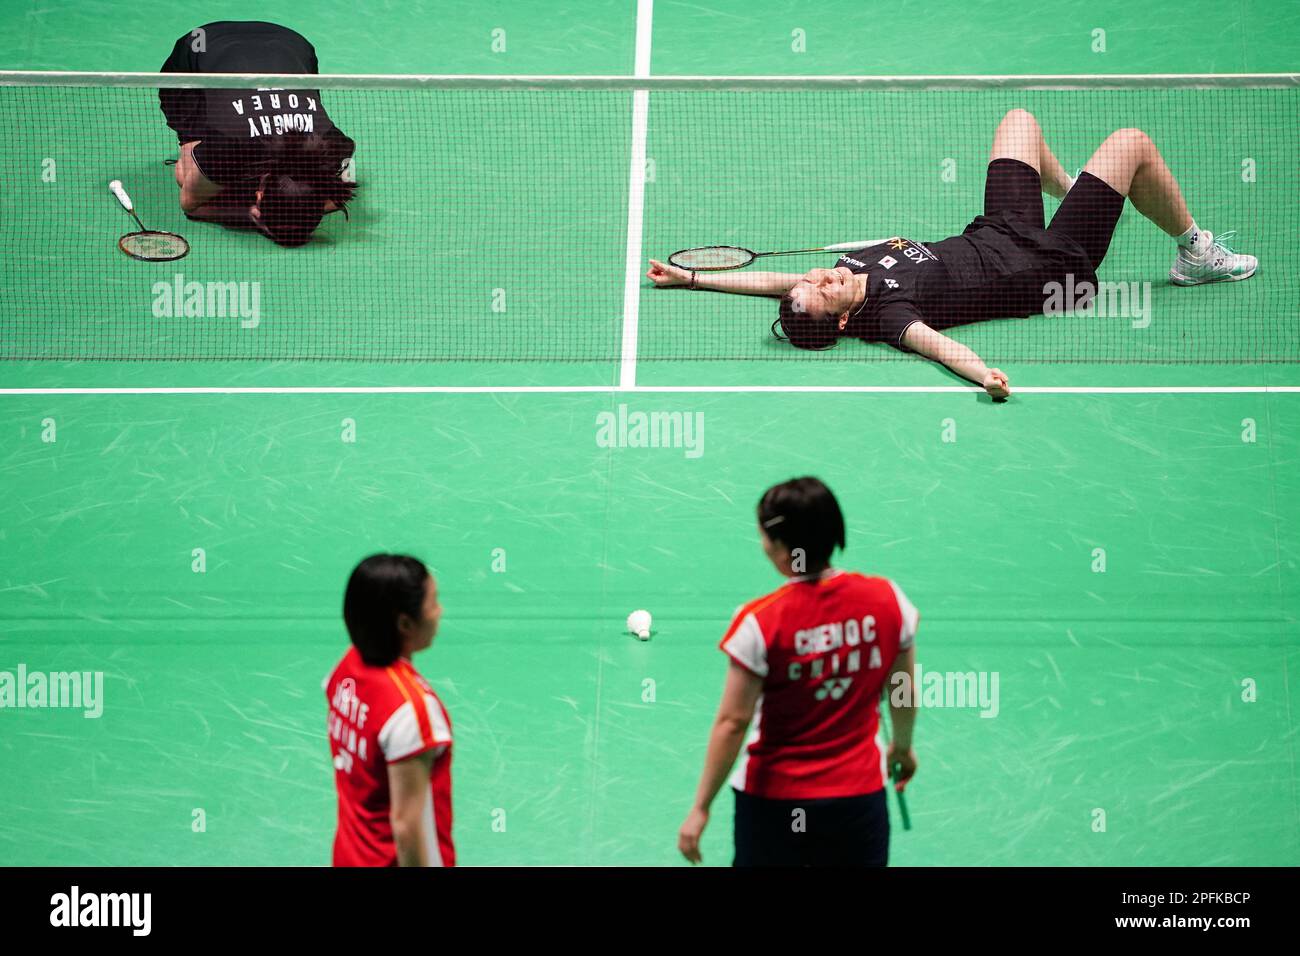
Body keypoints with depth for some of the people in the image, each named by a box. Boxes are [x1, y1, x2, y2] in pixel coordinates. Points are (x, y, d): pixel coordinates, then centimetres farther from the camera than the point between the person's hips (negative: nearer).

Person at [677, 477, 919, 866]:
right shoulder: (888, 599, -8)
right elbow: (905, 693, 6)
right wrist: (903, 745, 26)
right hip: (860, 795, 3)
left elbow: (732, 723, -15)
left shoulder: (760, 622, -18)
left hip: (774, 803, -3)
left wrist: (701, 808, -7)